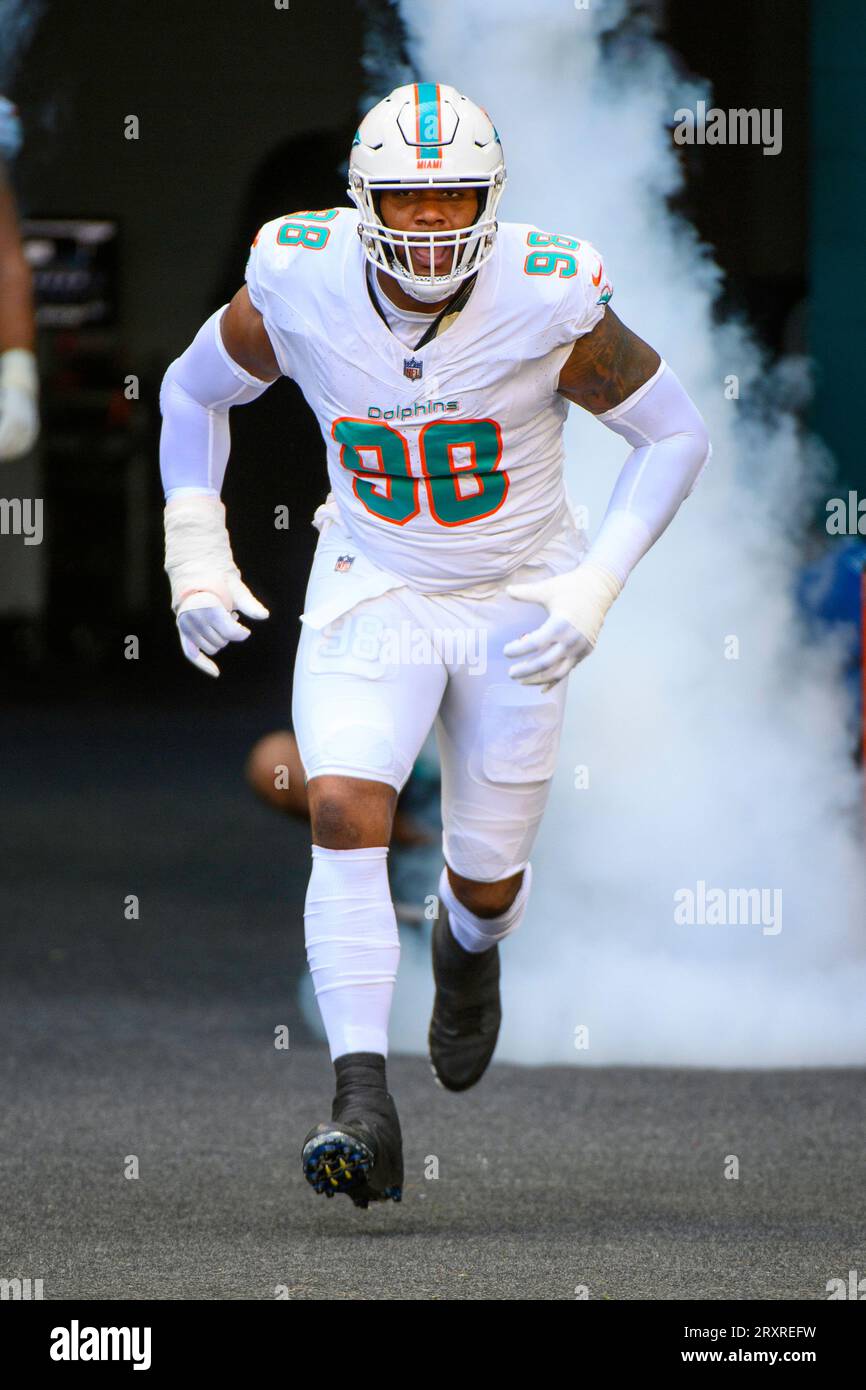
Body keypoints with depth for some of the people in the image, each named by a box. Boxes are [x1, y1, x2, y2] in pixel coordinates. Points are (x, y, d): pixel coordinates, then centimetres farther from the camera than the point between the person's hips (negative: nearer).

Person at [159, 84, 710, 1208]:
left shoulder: (546, 301, -22)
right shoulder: (300, 287, -16)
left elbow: (675, 436, -9)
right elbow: (193, 392, 4)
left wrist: (594, 589, -18)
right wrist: (197, 558, -3)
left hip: (517, 607, 0)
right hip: (373, 597, 1)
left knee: (488, 878, 7)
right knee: (344, 813, -23)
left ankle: (468, 946, 47)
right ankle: (364, 1105, -25)